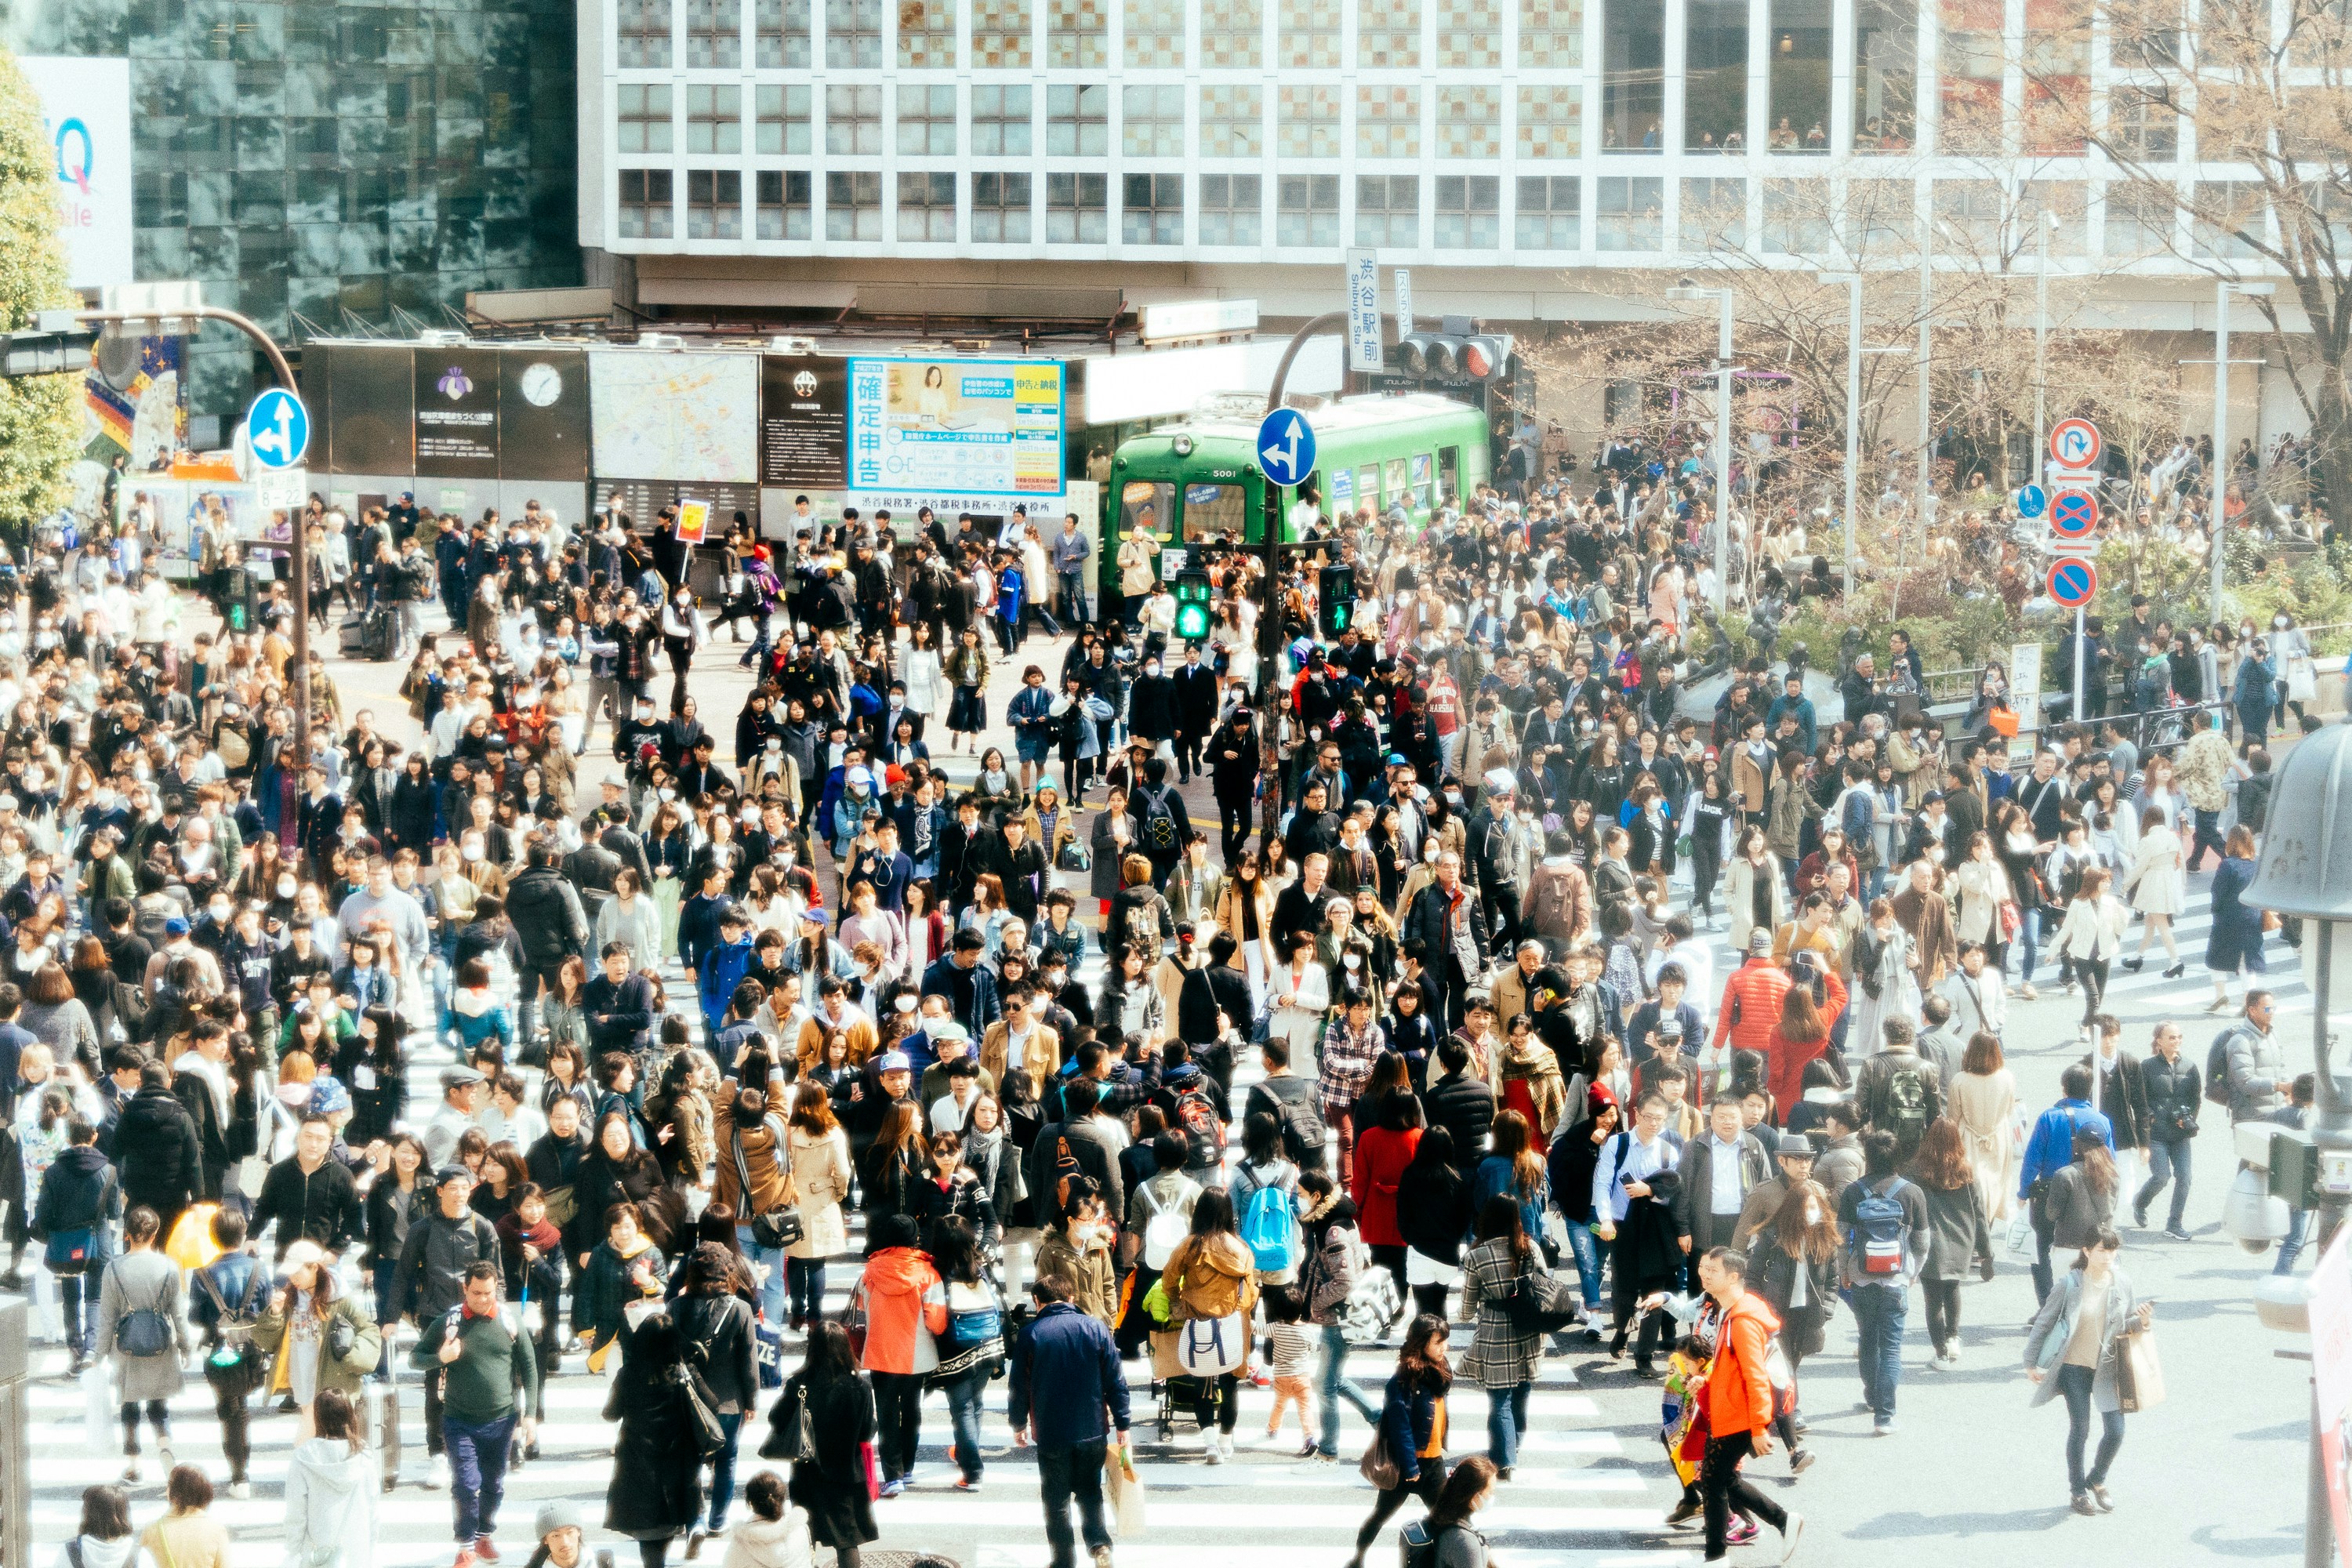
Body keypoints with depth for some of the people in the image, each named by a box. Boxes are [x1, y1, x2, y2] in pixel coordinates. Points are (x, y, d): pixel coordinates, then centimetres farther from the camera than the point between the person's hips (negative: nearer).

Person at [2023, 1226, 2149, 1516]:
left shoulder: (2122, 1282, -1)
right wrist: (2031, 1363, 0)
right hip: (2075, 1367, -3)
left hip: (2108, 1367, 3)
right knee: (2080, 1430, 2)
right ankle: (2079, 1490, 21)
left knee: (2115, 1431, -1)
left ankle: (2097, 1481, 26)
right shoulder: (2070, 1284, -12)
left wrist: (2140, 1321, -13)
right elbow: (2043, 1322, -3)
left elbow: (2122, 1325, 9)